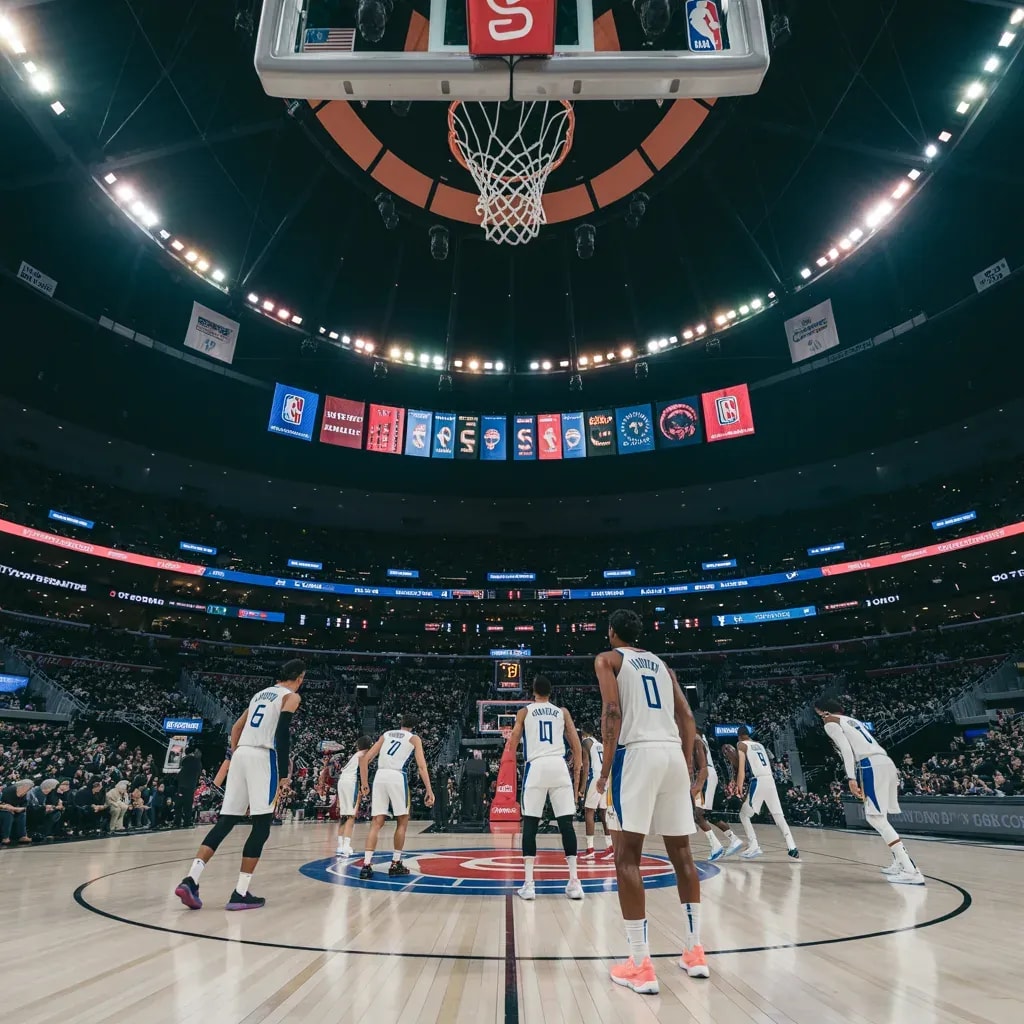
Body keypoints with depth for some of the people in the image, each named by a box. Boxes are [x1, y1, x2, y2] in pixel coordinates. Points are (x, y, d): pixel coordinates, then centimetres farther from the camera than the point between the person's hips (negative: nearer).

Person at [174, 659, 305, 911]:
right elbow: (282, 733, -11)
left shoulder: (261, 693, 25)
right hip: (262, 757, -7)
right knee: (261, 826, 1)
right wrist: (284, 774, -7)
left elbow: (236, 727, 24)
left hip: (240, 754, 7)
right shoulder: (291, 696, 1)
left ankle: (191, 880, -1)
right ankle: (240, 894, 2)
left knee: (225, 822, 10)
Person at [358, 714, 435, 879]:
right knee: (402, 822, 14)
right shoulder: (414, 738, 13)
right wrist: (429, 791, -2)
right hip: (397, 777, -3)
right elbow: (421, 766, 0)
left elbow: (364, 759, 16)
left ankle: (366, 865, 0)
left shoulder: (386, 734, 23)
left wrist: (364, 783, 18)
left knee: (377, 823, 9)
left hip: (380, 776, 3)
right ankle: (395, 864, 16)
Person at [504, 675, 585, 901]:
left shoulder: (524, 711, 13)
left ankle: (528, 884, 1)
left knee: (530, 822, 4)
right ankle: (574, 881, 2)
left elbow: (512, 745, 7)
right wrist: (577, 775, 15)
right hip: (559, 765, 1)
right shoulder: (562, 712, 17)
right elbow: (577, 746, 12)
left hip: (536, 766, -1)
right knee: (566, 822, 4)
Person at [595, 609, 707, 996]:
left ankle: (641, 964, 1)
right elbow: (687, 716, 14)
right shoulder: (661, 663, 23)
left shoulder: (607, 659, 7)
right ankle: (694, 950, 25)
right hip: (674, 753, 6)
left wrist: (606, 767, -5)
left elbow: (613, 711, -8)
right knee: (681, 852, 16)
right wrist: (688, 763, 17)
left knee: (627, 855, 1)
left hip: (638, 753, -5)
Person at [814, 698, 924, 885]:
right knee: (879, 817, 21)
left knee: (875, 818, -7)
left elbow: (846, 748, -9)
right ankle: (900, 863, 22)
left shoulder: (831, 722, 5)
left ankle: (911, 871, -12)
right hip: (886, 763, 9)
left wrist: (851, 778, -13)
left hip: (871, 766, -9)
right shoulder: (852, 720, 29)